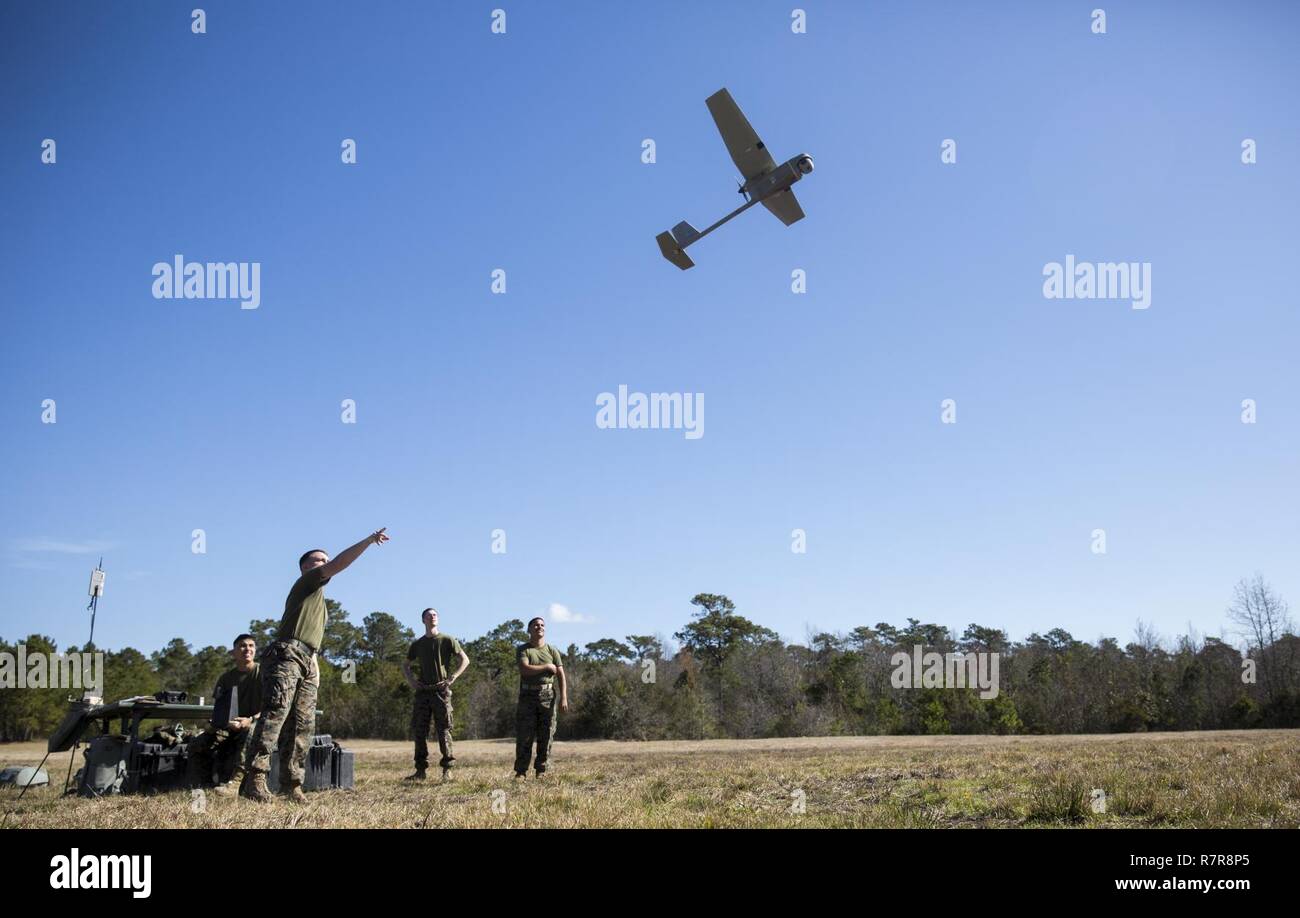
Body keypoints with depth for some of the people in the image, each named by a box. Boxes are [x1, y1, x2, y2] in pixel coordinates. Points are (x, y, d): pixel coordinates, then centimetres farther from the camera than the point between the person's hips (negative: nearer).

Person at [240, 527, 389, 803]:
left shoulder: (318, 596, 33)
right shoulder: (307, 581, 8)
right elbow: (340, 563, -7)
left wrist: (314, 667, 19)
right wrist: (369, 540, -7)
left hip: (306, 662, 10)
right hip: (285, 654, -10)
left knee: (301, 724, 0)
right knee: (275, 714, -20)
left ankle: (291, 783, -3)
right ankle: (256, 778, -27)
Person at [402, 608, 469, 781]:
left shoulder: (447, 640, 3)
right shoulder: (417, 644, 14)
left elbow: (465, 660, 2)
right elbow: (405, 665, 25)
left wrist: (452, 678, -8)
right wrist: (410, 680, 6)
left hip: (441, 690, -4)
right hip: (422, 692, 4)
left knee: (443, 730, -5)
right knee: (419, 731, 2)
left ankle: (447, 769, 0)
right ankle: (420, 770, 8)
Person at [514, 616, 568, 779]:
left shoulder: (552, 651, 10)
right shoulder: (523, 650, 4)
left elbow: (561, 675, 4)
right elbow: (525, 669, -14)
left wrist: (564, 698, -7)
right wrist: (547, 667, -7)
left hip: (547, 697, 2)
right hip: (527, 696, -2)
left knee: (546, 736, 2)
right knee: (524, 736, -3)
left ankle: (541, 771, 9)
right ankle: (521, 771, 1)